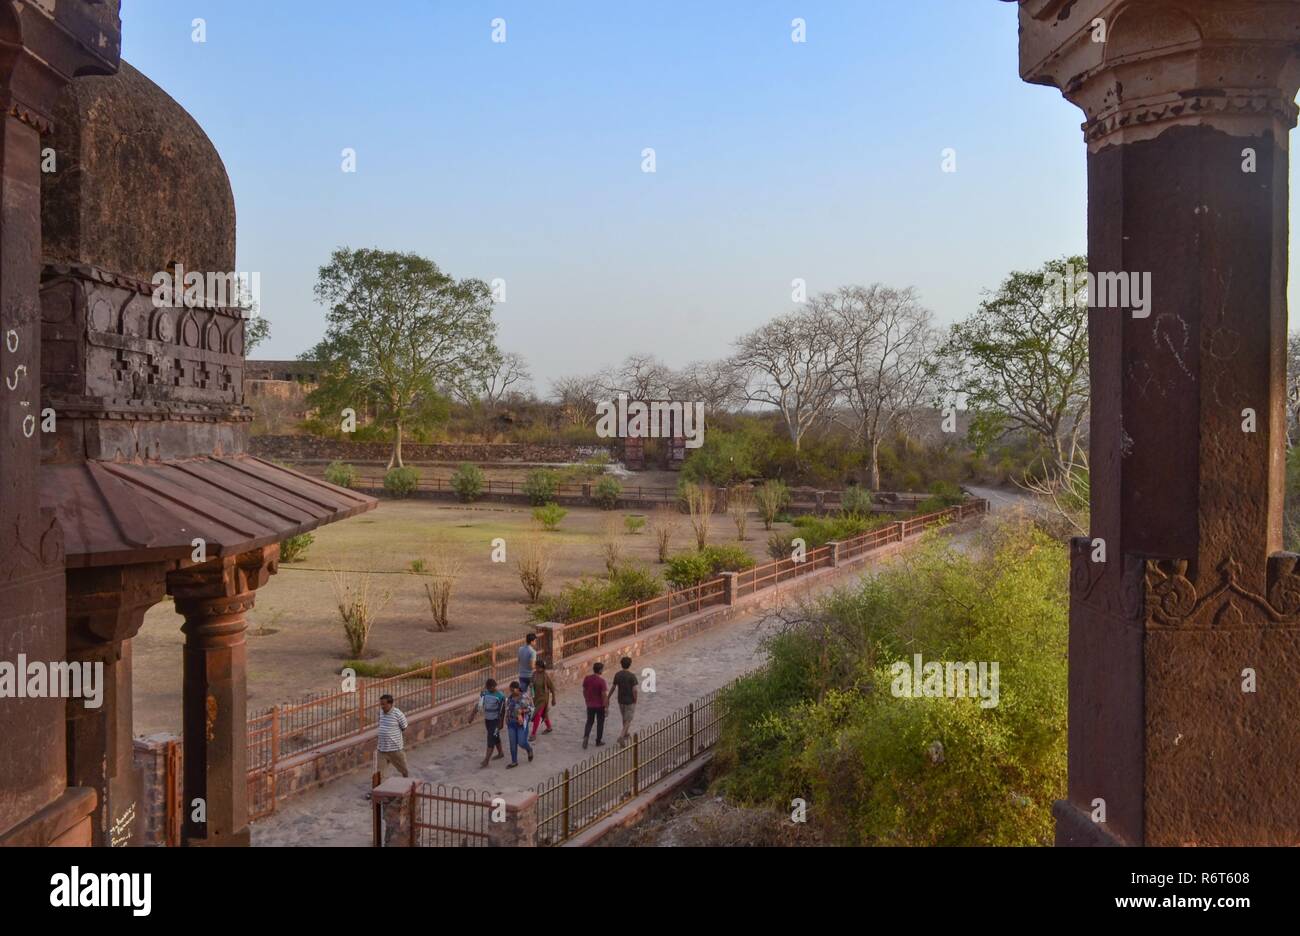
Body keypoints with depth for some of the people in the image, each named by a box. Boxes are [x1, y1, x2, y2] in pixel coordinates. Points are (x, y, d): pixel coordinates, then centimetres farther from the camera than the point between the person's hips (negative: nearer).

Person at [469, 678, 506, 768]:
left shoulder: (500, 696, -17)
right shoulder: (484, 693, -1)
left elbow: (502, 711, -13)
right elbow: (479, 705, 7)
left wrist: (501, 723, -12)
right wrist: (473, 714, 0)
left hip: (495, 720, -6)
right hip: (487, 719, 6)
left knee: (491, 740, -8)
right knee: (495, 737, 22)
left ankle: (486, 761, -9)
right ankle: (501, 753, 41)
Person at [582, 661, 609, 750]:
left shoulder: (587, 679, -5)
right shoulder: (601, 681, -20)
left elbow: (584, 691, 5)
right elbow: (603, 694, -18)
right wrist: (606, 706, -10)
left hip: (590, 705, 4)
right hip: (600, 705, -4)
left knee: (589, 722, 17)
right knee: (600, 723, 12)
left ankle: (586, 736, -5)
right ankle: (598, 741, 20)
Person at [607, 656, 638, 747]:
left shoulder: (617, 675, -6)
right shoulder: (632, 676, -19)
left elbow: (613, 687, -2)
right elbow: (634, 690, -21)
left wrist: (608, 698, 8)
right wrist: (635, 700, -7)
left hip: (621, 700, 5)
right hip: (630, 701, -5)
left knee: (625, 718, 25)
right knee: (628, 720, 1)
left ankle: (625, 734, 39)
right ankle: (621, 736, -16)